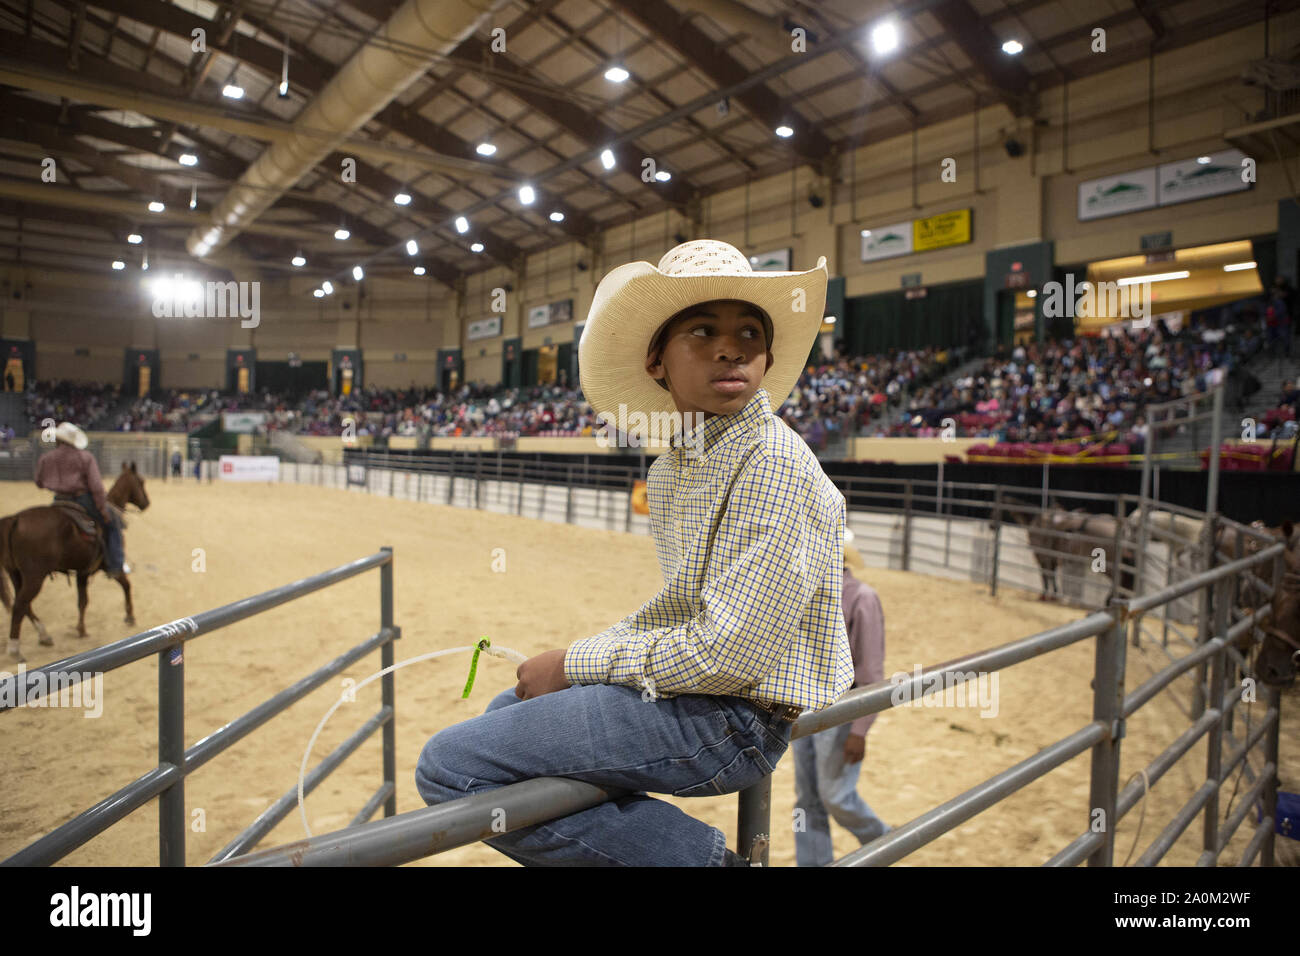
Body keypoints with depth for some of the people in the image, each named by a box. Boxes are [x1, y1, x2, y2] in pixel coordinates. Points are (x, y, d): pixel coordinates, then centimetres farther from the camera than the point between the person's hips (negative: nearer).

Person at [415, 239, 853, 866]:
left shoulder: (773, 465, -21)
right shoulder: (671, 468, 9)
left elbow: (730, 654, -24)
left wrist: (576, 664, -14)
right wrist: (575, 656, 7)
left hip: (732, 718, -10)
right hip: (685, 679, 10)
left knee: (450, 766, -15)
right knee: (506, 712, 28)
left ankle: (703, 857, -7)